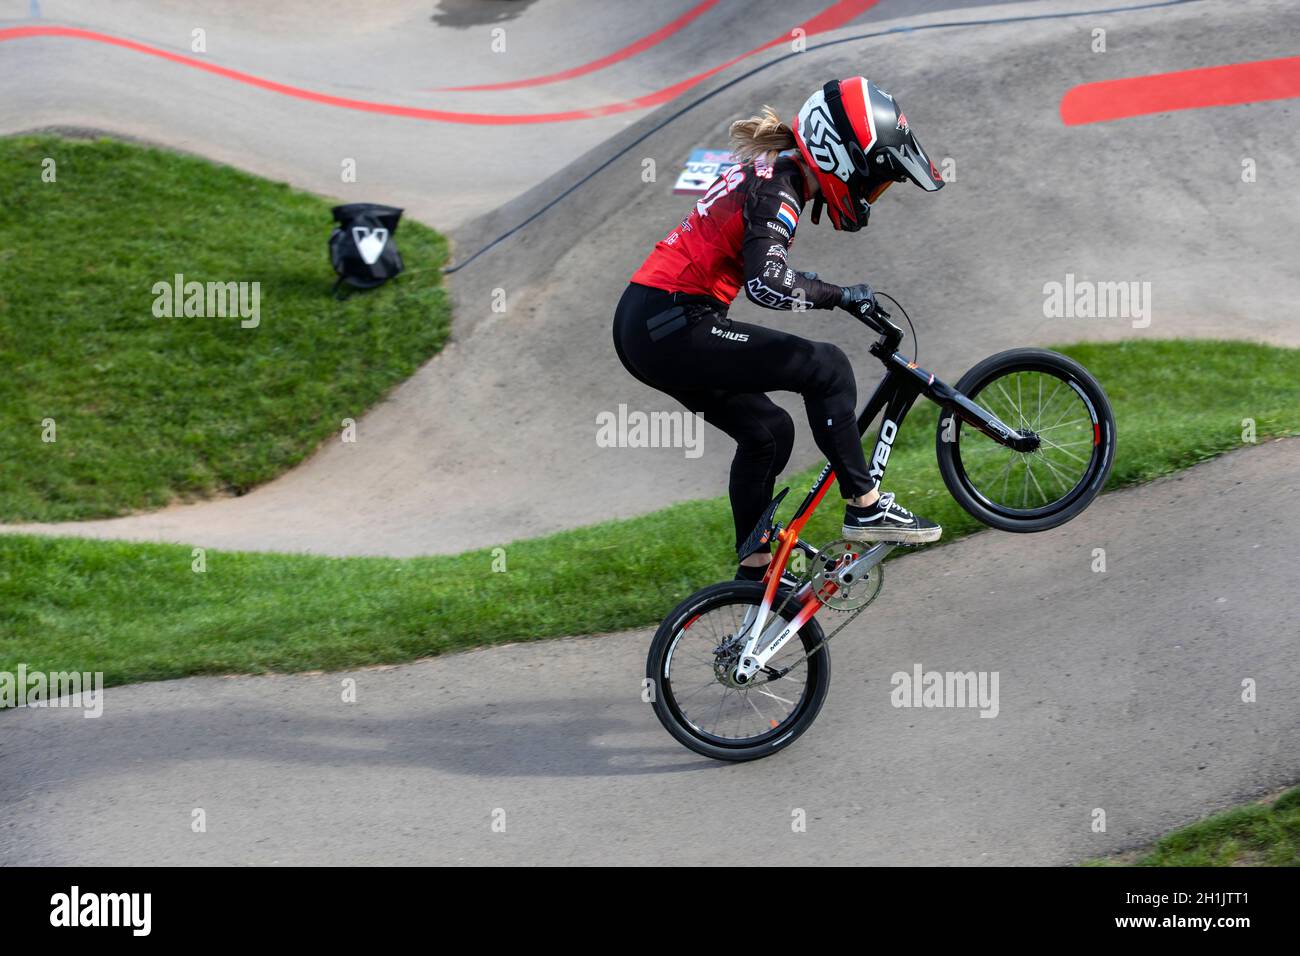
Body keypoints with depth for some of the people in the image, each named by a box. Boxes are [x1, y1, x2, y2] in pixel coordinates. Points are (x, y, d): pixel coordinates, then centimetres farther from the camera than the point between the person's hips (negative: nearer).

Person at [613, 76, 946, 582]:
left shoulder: (763, 171, 16)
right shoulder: (777, 190, -13)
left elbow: (765, 270, 29)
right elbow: (768, 283, -28)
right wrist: (840, 295, -14)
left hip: (642, 323, 10)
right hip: (673, 326, -10)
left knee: (768, 430, 20)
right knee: (825, 366, -8)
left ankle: (754, 570, 25)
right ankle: (866, 508, -3)